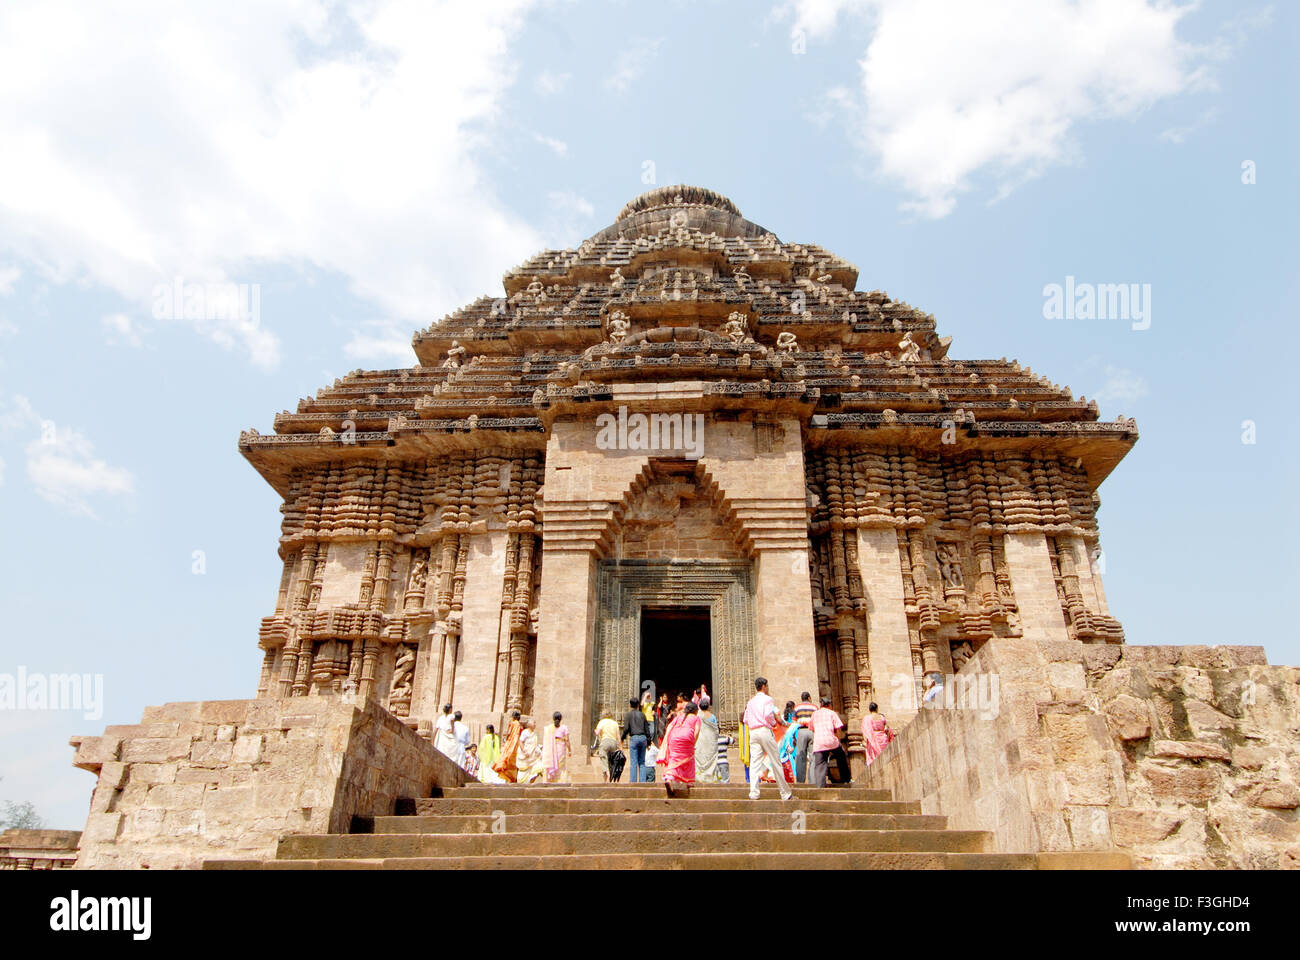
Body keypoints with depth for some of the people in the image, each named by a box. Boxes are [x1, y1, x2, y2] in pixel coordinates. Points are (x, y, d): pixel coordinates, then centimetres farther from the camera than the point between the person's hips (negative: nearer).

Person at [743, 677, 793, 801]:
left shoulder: (751, 701, 18)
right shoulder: (767, 699, -1)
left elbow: (746, 720, 14)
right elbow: (768, 715, -16)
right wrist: (773, 723, 1)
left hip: (753, 732, 5)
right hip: (765, 730, -5)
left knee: (755, 763, -1)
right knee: (775, 763, 3)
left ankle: (753, 793, -12)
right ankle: (785, 793, 11)